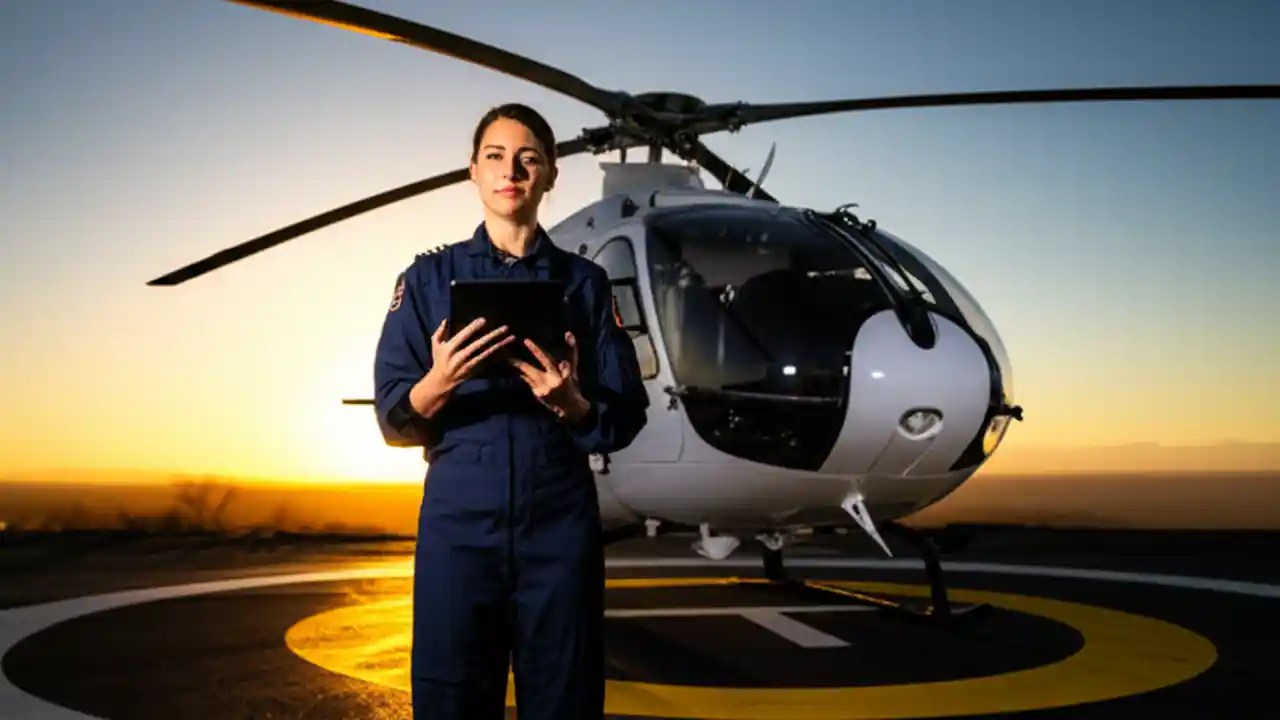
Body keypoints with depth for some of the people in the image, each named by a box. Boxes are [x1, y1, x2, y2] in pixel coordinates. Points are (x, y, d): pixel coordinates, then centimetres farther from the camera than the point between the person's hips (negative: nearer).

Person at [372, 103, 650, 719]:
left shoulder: (584, 282, 6)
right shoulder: (429, 277, 6)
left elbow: (625, 417, 3)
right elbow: (393, 419, 1)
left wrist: (571, 404, -18)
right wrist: (438, 383, -20)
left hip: (560, 523, 0)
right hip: (459, 521, 0)